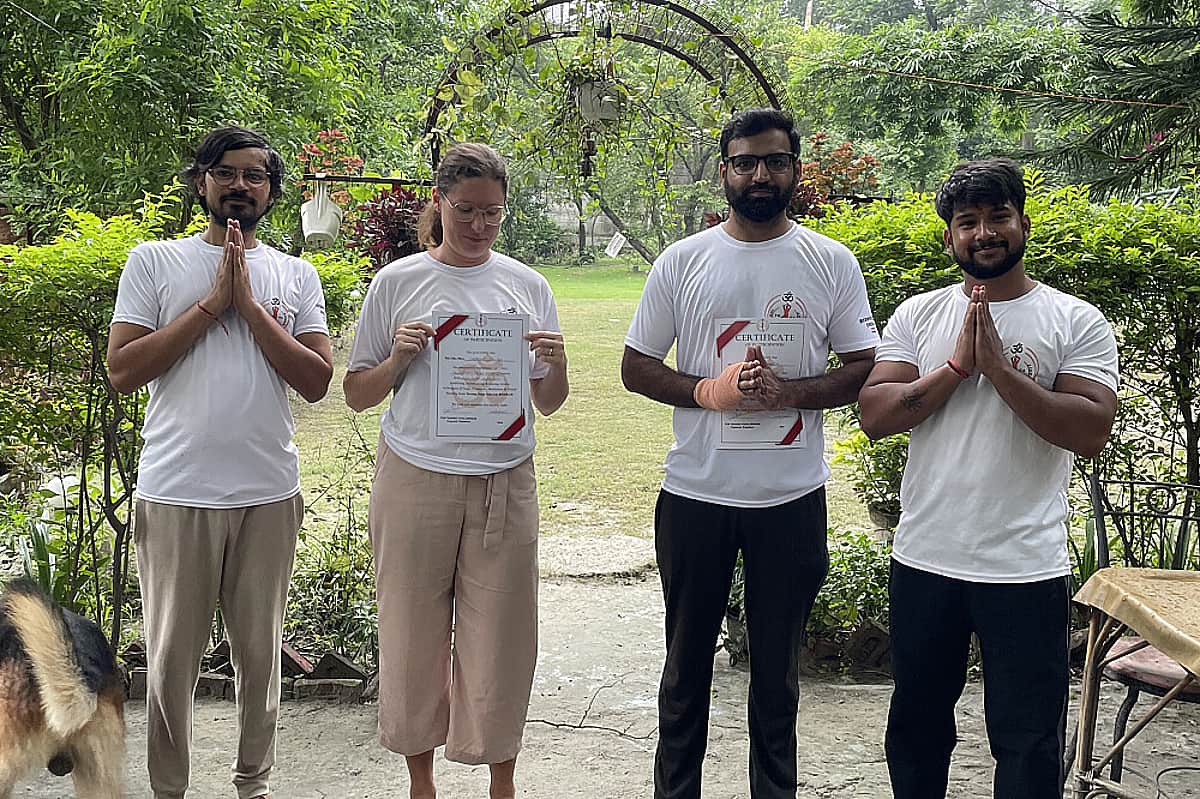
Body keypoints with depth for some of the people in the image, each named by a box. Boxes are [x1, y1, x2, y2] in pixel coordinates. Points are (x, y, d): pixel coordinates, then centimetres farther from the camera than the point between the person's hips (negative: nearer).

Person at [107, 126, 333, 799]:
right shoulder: (155, 262, 4)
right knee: (173, 658, 7)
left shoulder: (297, 276, 8)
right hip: (177, 491, -2)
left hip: (270, 493, 2)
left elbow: (317, 382, -2)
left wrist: (250, 305, -10)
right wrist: (212, 303, -11)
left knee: (261, 651, 12)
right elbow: (122, 371, -6)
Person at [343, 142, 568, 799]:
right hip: (415, 479, -1)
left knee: (501, 636, 6)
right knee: (415, 633, 7)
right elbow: (356, 396, 6)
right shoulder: (397, 283, 2)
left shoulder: (526, 285, 7)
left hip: (504, 483, 1)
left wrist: (556, 364, -9)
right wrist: (398, 359, -12)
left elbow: (548, 405, 12)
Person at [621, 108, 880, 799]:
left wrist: (787, 391, -19)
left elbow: (866, 369, -1)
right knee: (687, 663, 14)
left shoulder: (832, 263, 1)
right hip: (694, 495, 1)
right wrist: (709, 391, -15)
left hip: (794, 500, 0)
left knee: (777, 666, 14)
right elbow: (636, 366, 3)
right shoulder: (683, 261, 2)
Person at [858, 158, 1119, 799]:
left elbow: (1091, 430, -15)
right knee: (916, 725, 19)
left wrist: (999, 367, -19)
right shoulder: (918, 315, 5)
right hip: (924, 560, 3)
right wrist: (958, 365, -15)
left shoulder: (1076, 322, -3)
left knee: (1029, 744, 8)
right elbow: (874, 416, -5)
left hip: (1027, 572, -2)